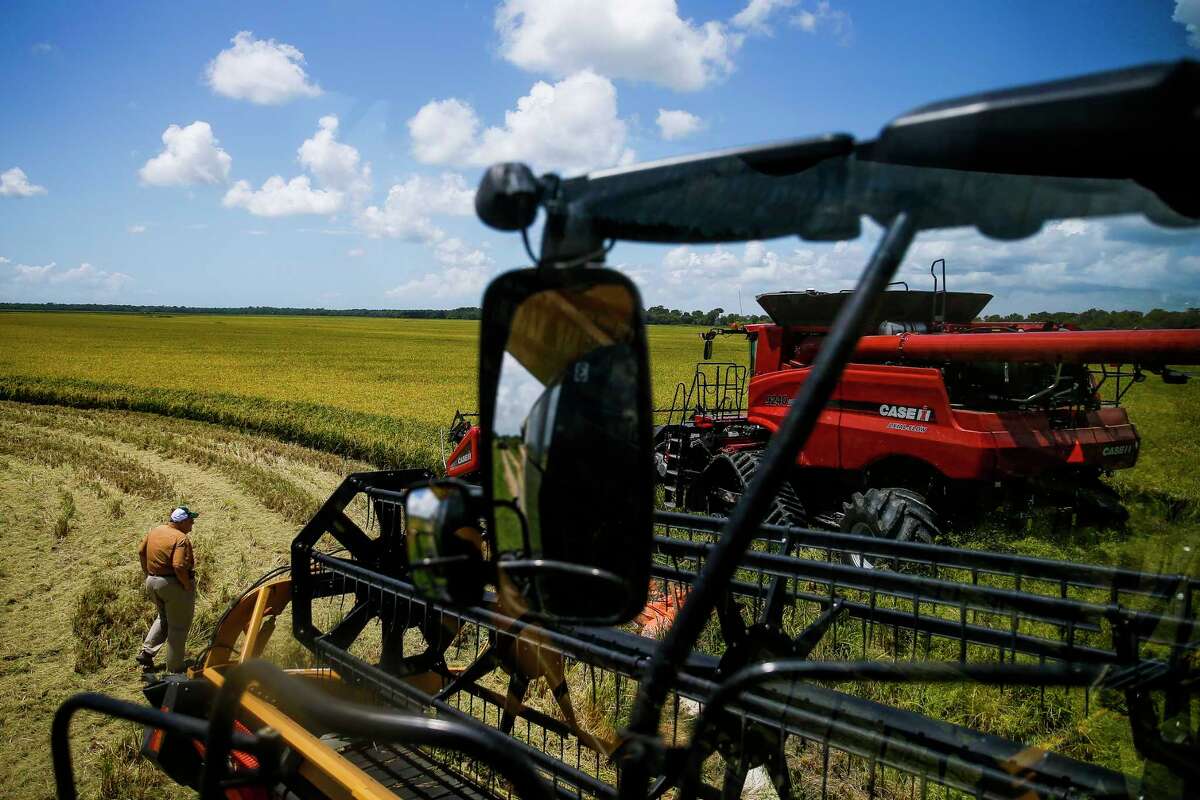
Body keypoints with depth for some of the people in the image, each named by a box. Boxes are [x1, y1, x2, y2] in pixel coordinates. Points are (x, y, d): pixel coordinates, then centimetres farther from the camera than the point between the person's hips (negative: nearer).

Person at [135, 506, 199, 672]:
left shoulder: (155, 531, 5)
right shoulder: (181, 539, -22)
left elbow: (141, 552, 14)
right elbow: (179, 566, -30)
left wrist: (148, 573, 20)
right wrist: (188, 586, -17)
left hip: (152, 582, 8)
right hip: (174, 585, -8)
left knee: (163, 618, 30)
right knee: (178, 627, 7)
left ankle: (146, 652, 21)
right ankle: (174, 668, 15)